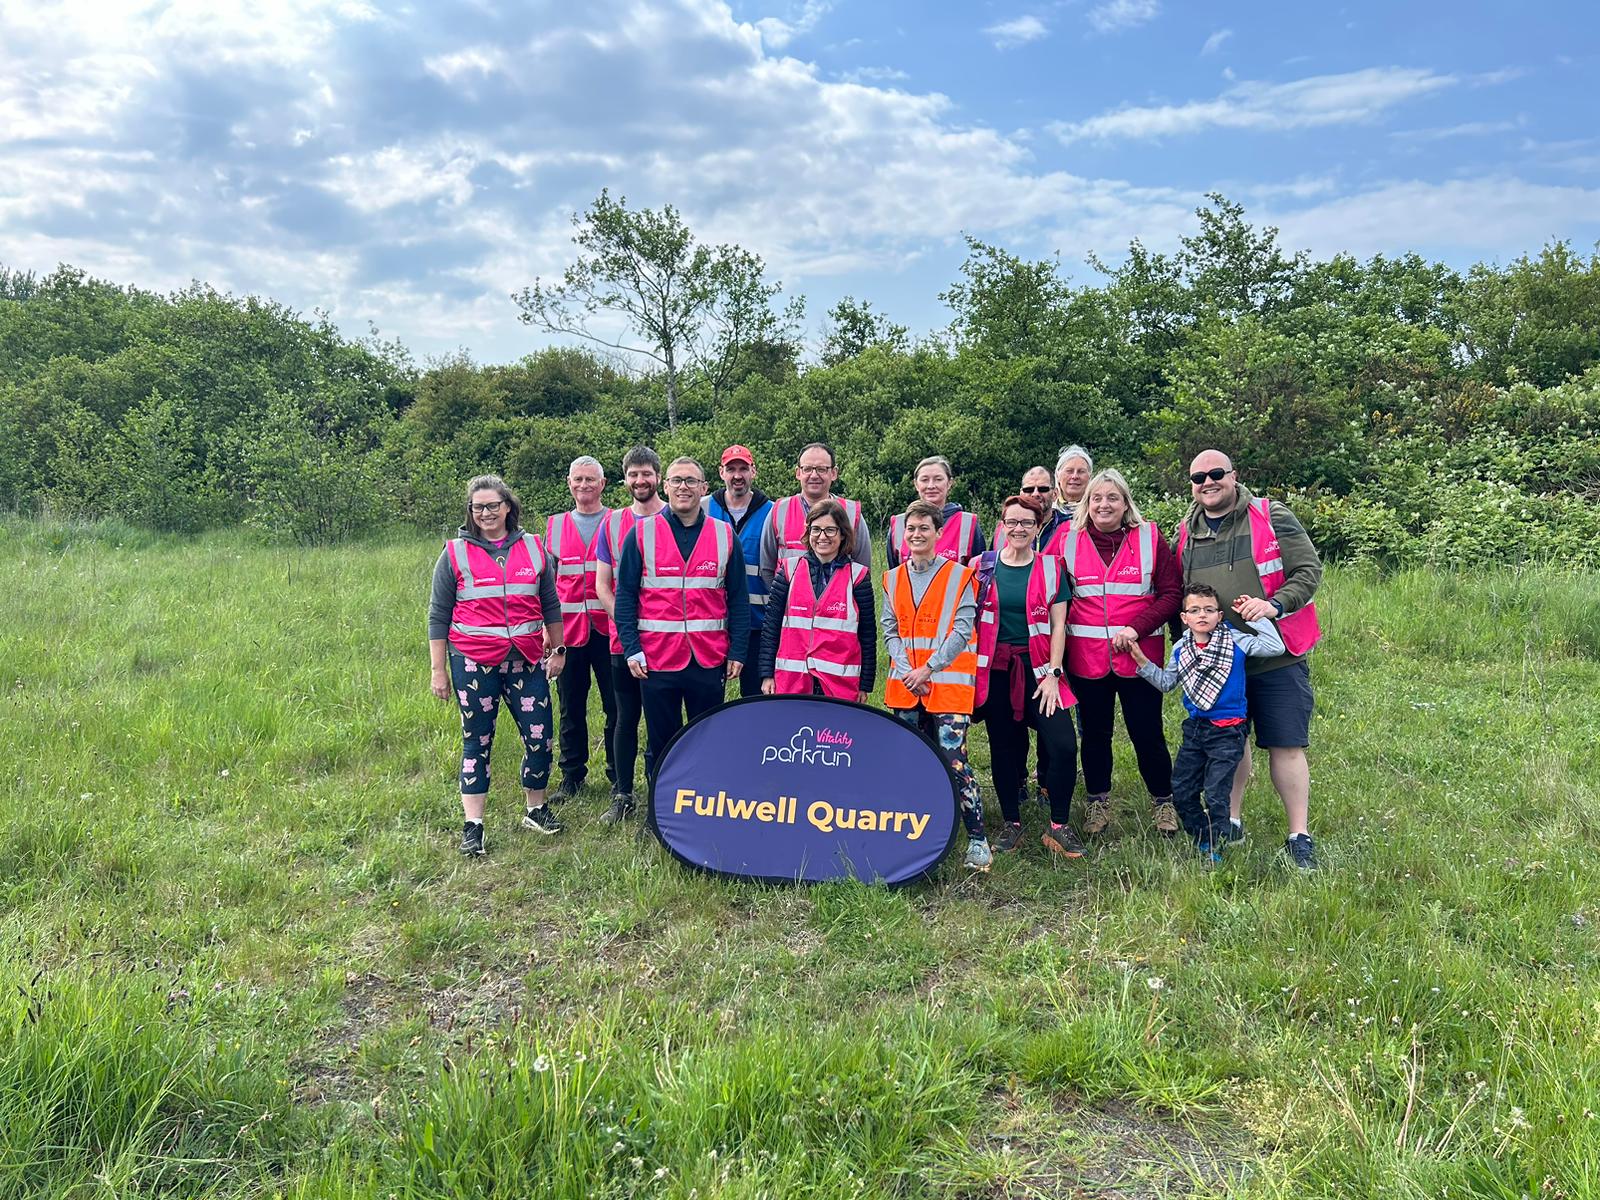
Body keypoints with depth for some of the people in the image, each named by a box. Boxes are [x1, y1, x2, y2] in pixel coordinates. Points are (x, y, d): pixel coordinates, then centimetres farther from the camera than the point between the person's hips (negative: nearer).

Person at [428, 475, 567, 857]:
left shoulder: (533, 548, 8)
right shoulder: (455, 553, 2)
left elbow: (550, 605, 17)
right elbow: (438, 616, 3)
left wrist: (557, 649, 17)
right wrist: (439, 670, 1)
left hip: (527, 660, 2)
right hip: (474, 662, -2)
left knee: (539, 737, 2)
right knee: (477, 741, 4)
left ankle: (536, 810, 24)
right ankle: (472, 826, 11)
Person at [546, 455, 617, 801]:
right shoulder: (554, 526, 12)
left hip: (609, 628, -2)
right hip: (568, 628, 2)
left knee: (616, 707, 2)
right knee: (571, 708, 8)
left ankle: (619, 777, 14)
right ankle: (571, 776, 21)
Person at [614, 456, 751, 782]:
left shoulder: (725, 535, 5)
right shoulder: (641, 534, 1)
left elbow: (738, 599, 6)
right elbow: (625, 596, 0)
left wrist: (737, 652, 0)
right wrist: (631, 649, -7)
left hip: (710, 660, 1)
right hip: (656, 660, -1)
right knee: (662, 742, 10)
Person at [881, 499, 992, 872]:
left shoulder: (959, 576, -2)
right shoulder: (893, 579, 12)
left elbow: (963, 630, -8)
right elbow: (889, 630, 8)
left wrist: (928, 668, -14)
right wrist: (908, 672, -7)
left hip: (948, 682, -4)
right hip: (905, 684, 5)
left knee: (953, 758, -12)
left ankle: (977, 838, -3)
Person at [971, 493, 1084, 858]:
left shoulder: (1050, 567, 3)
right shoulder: (982, 566, 4)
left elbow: (1058, 624, 0)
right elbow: (970, 620, 6)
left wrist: (1053, 674, -7)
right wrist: (971, 669, 0)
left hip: (1038, 668, -1)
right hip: (995, 669, 1)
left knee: (1063, 745, -12)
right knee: (1003, 746, 6)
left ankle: (1058, 827, 3)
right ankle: (1012, 824, 21)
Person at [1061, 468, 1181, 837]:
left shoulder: (1150, 539, 0)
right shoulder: (1070, 542, 4)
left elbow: (1171, 593, -2)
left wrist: (1137, 628, -14)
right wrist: (1057, 644, -3)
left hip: (1139, 655, -1)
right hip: (1086, 657, 1)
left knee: (1147, 733, 5)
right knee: (1094, 732, 12)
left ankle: (1163, 803, 25)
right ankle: (1098, 803, 28)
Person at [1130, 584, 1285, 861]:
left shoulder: (1236, 642, -10)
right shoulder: (1181, 649, 3)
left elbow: (1275, 647, -18)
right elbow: (1166, 682, 14)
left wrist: (1254, 616, -17)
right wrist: (1143, 662, 3)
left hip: (1227, 732, -5)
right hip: (1195, 727, 5)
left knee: (1216, 795, -4)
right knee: (1181, 790, 10)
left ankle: (1216, 850, 14)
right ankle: (1202, 840, 29)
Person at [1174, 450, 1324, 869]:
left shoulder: (1272, 517, -5)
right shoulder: (1186, 534, 9)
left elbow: (1309, 570, -7)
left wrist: (1274, 604, -22)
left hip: (1276, 656, -4)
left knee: (1285, 746, -2)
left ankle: (1299, 835, 11)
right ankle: (1231, 821, 30)